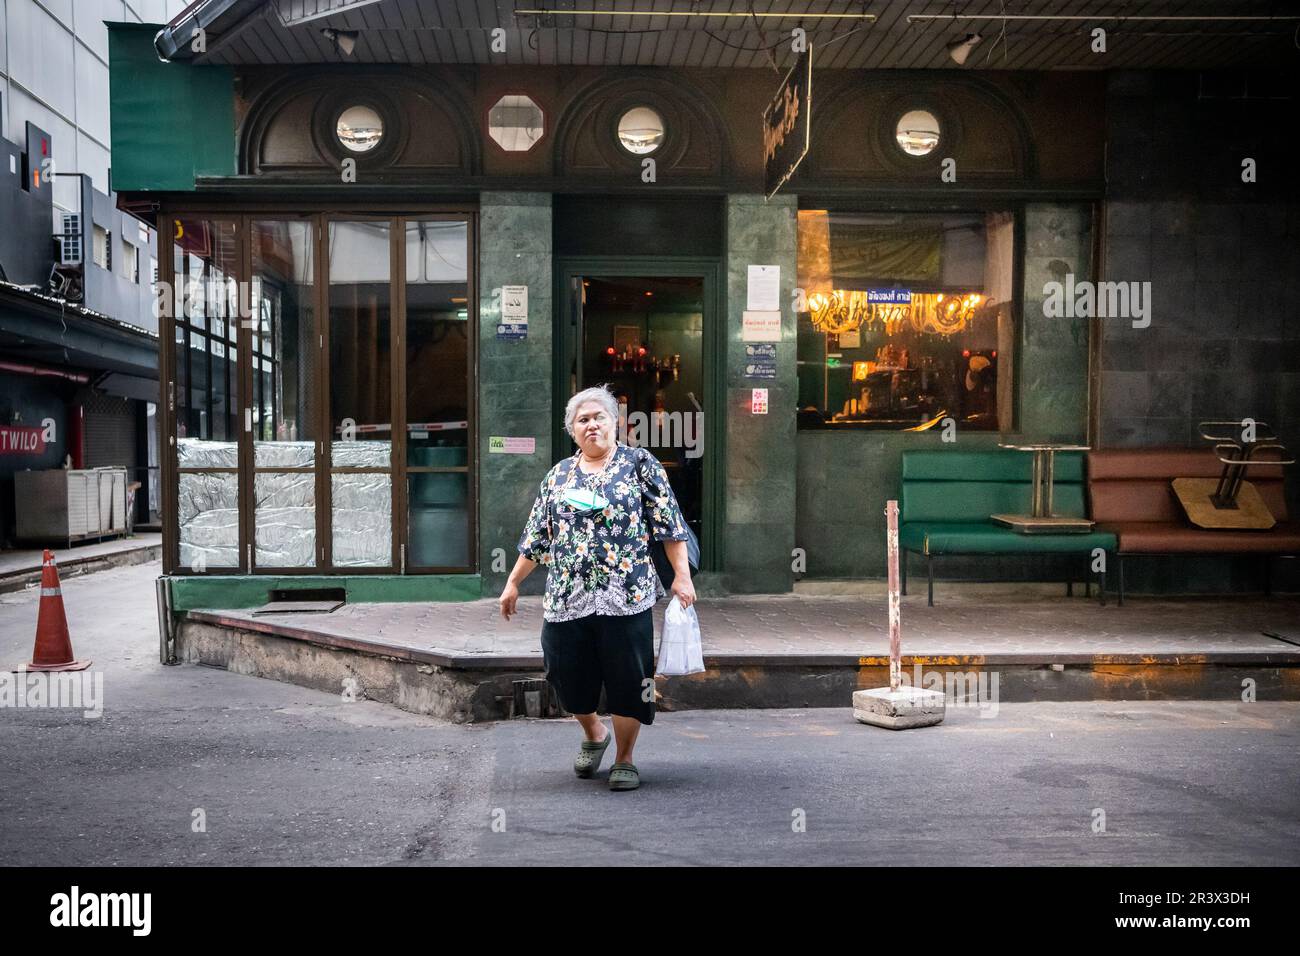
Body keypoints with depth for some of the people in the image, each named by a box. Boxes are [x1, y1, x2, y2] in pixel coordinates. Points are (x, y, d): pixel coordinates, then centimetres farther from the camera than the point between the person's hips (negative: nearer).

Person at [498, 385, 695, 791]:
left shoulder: (640, 464, 3)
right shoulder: (558, 476, 14)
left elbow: (669, 524, -1)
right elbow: (537, 536, 18)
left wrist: (682, 575, -8)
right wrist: (513, 582, 17)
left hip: (625, 599, -3)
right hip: (565, 600, 4)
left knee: (627, 681, 1)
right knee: (571, 680, 9)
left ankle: (624, 760, 20)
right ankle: (594, 734, 38)